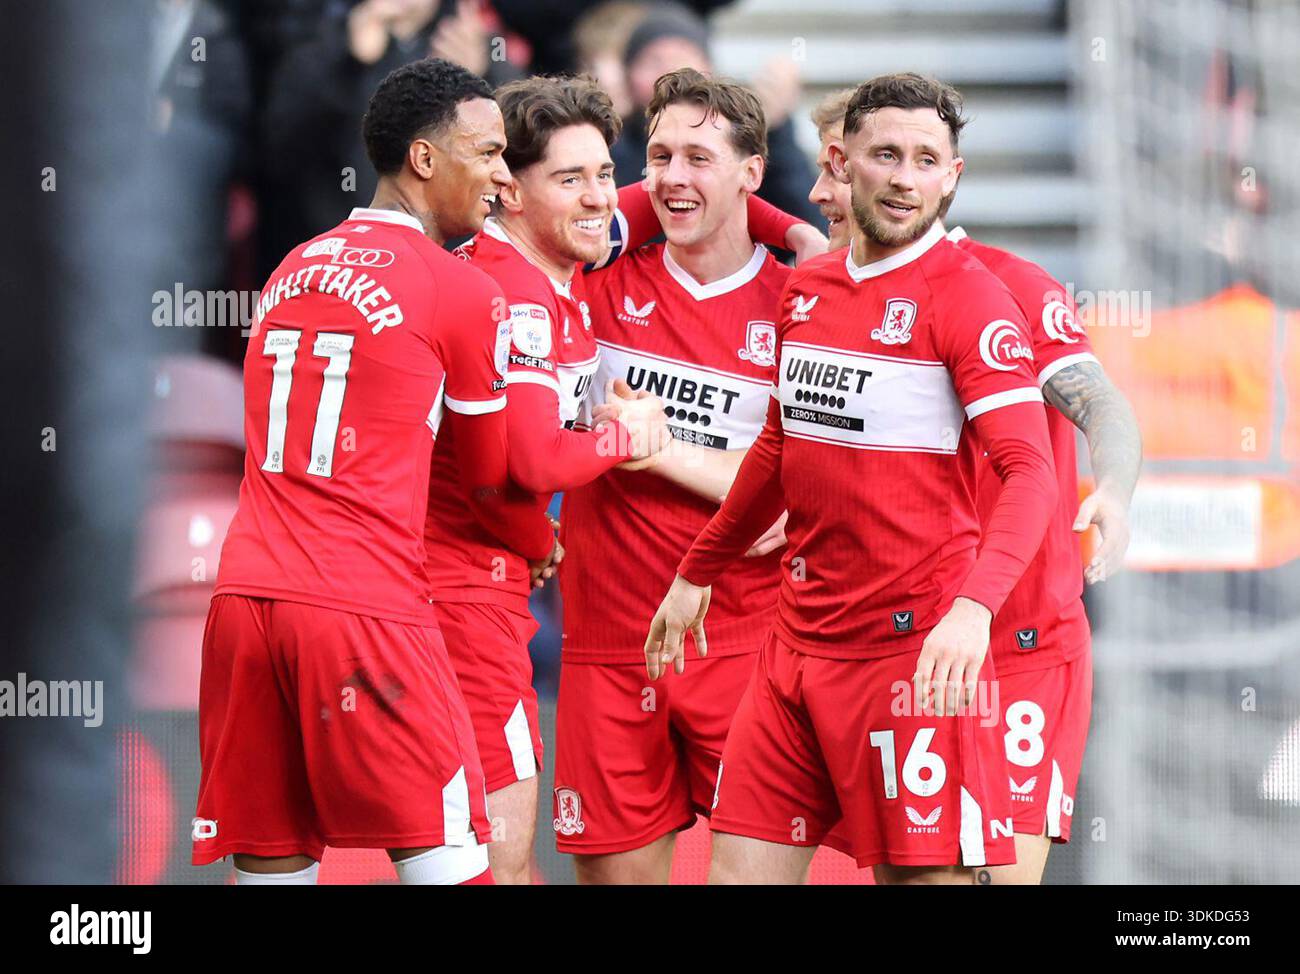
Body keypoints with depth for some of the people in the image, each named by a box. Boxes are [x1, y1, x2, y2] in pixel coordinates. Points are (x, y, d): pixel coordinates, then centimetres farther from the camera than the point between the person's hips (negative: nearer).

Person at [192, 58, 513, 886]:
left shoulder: (294, 269, 18)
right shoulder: (464, 292, -1)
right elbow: (494, 476, 10)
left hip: (243, 599, 6)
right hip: (365, 611, -6)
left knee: (271, 863, 6)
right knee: (450, 864, -5)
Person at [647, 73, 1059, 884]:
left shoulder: (968, 297, -8)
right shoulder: (805, 289, 12)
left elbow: (1030, 472, -17)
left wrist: (973, 607, -32)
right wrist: (698, 574, 33)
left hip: (915, 645, -7)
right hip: (799, 639, 7)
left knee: (924, 873, -7)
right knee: (741, 867, 4)